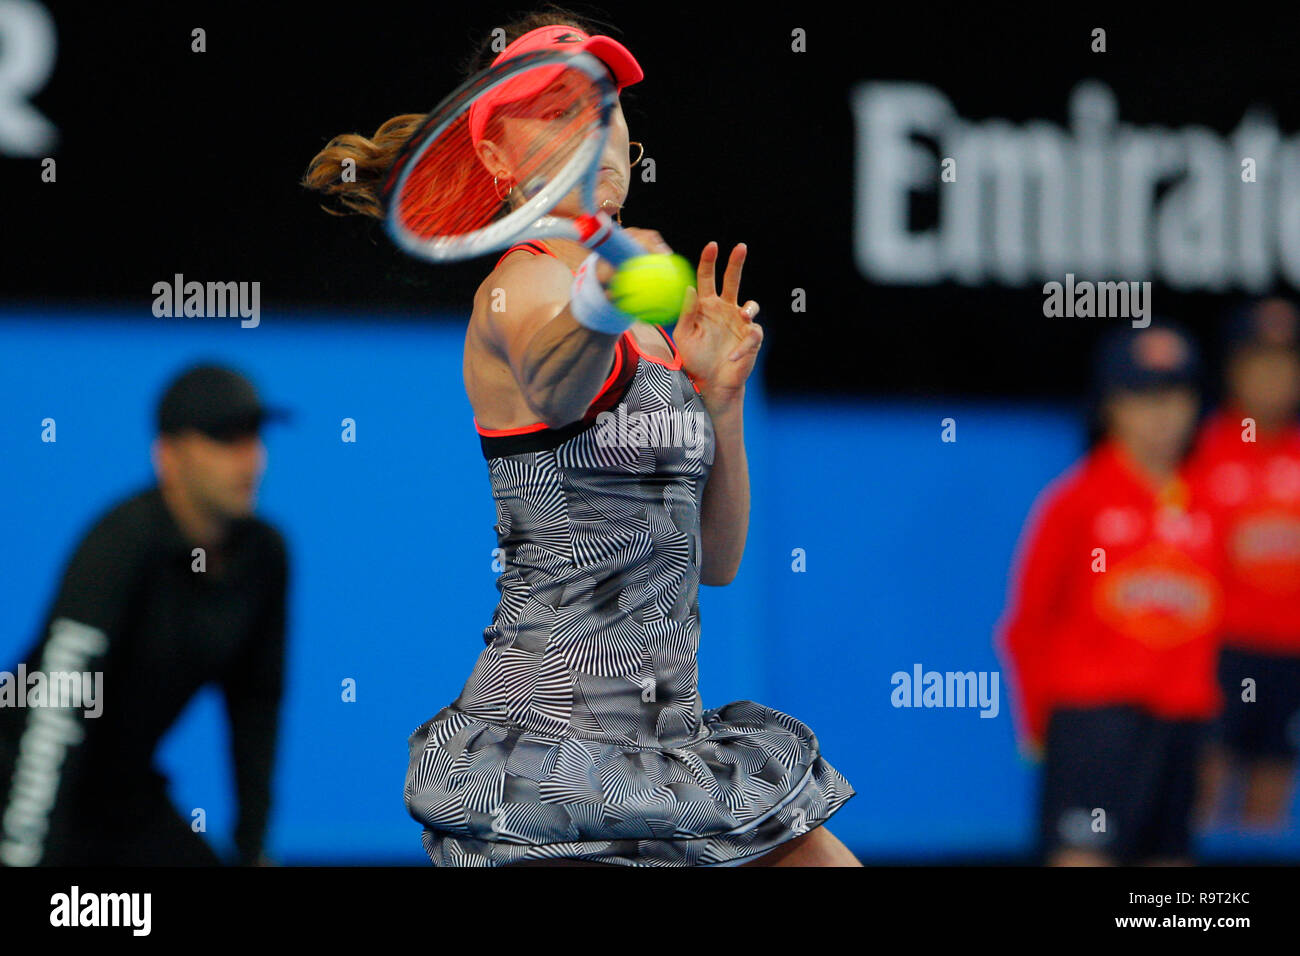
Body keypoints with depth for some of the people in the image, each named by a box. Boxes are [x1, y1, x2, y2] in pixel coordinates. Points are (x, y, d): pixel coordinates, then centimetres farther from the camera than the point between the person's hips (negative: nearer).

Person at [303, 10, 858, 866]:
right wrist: (601, 305, -58)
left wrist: (723, 397, 3)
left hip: (671, 728, 9)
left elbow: (716, 561, 18)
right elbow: (550, 379, -35)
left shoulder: (646, 334, 18)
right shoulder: (524, 286, -8)